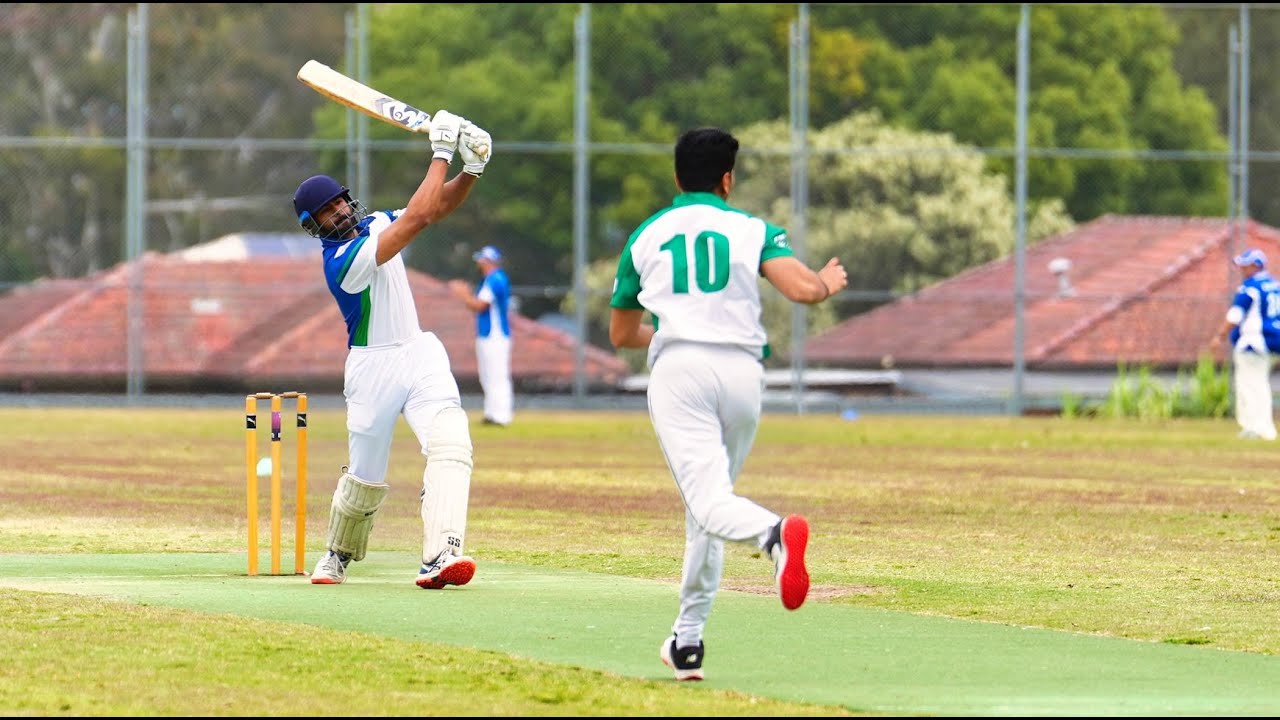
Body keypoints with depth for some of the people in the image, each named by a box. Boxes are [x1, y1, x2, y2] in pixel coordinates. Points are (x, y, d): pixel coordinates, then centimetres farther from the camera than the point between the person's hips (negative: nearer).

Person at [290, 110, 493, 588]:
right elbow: (417, 218, -26)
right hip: (373, 368, -6)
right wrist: (441, 155, -22)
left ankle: (439, 557, -31)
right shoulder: (341, 261, -20)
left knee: (451, 443, -18)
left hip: (420, 353, 6)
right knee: (365, 476, 4)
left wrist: (471, 170, -14)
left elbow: (439, 207, 5)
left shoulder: (375, 224, 5)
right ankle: (338, 555, 34)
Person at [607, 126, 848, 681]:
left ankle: (772, 532, -52)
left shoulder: (646, 237, 17)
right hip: (742, 370, 2)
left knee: (708, 500, -17)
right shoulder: (751, 230, 11)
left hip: (678, 368, -2)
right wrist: (828, 283, 19)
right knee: (708, 498, 16)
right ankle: (688, 640, 16)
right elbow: (801, 289, -5)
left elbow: (621, 334, 25)